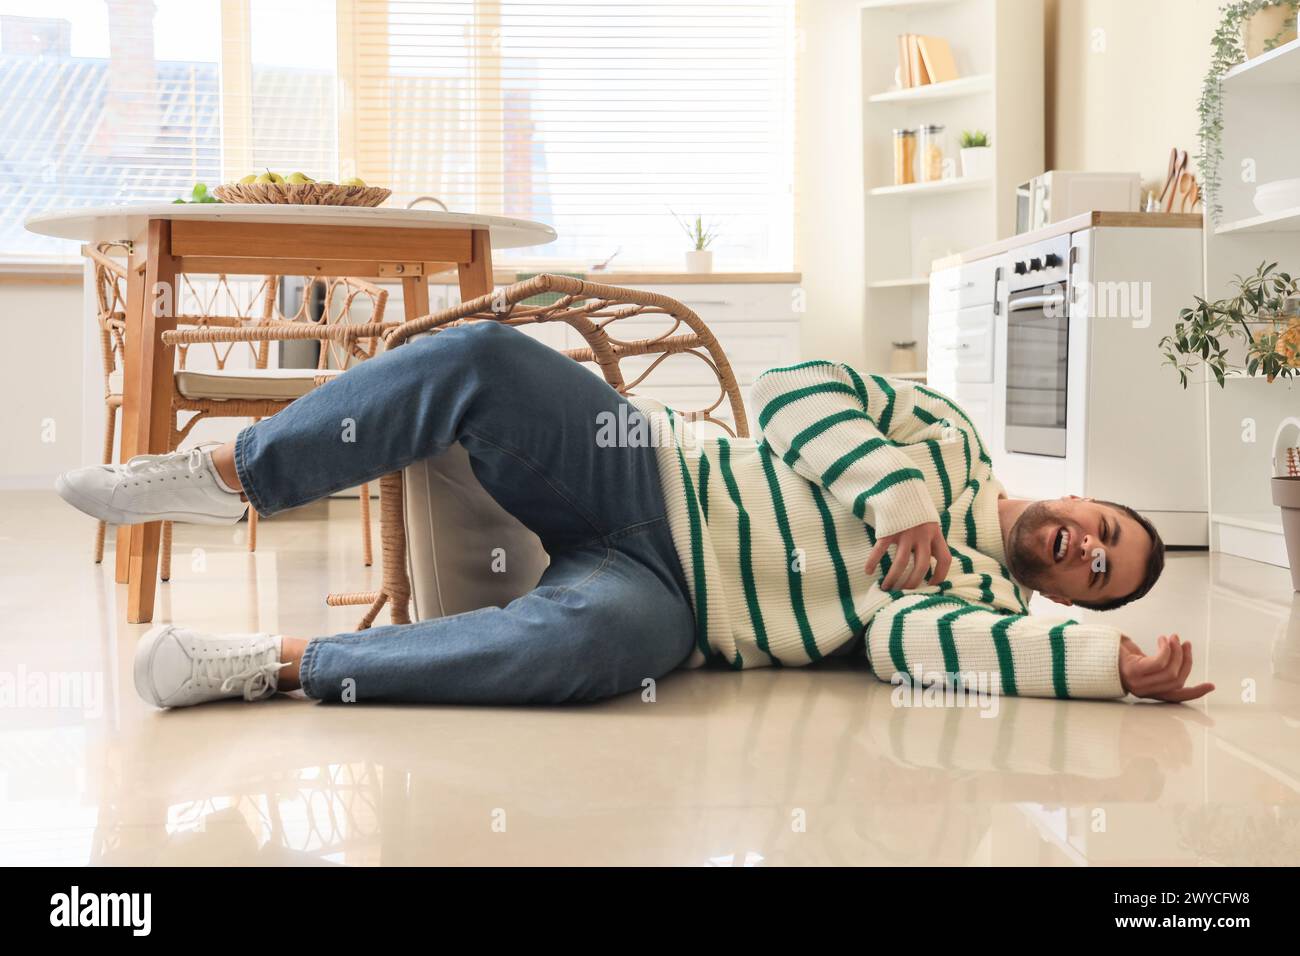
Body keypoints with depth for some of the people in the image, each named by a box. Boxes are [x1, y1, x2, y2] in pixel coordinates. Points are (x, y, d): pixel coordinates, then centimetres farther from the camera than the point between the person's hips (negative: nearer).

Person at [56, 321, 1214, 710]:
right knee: (483, 357, -24)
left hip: (665, 598, -3)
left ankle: (282, 662, -28)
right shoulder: (949, 442, 13)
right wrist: (899, 502, -10)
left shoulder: (978, 600, 6)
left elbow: (909, 637, -19)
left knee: (587, 639, -40)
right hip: (651, 473, 3)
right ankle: (230, 475, -11)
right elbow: (801, 390, 2)